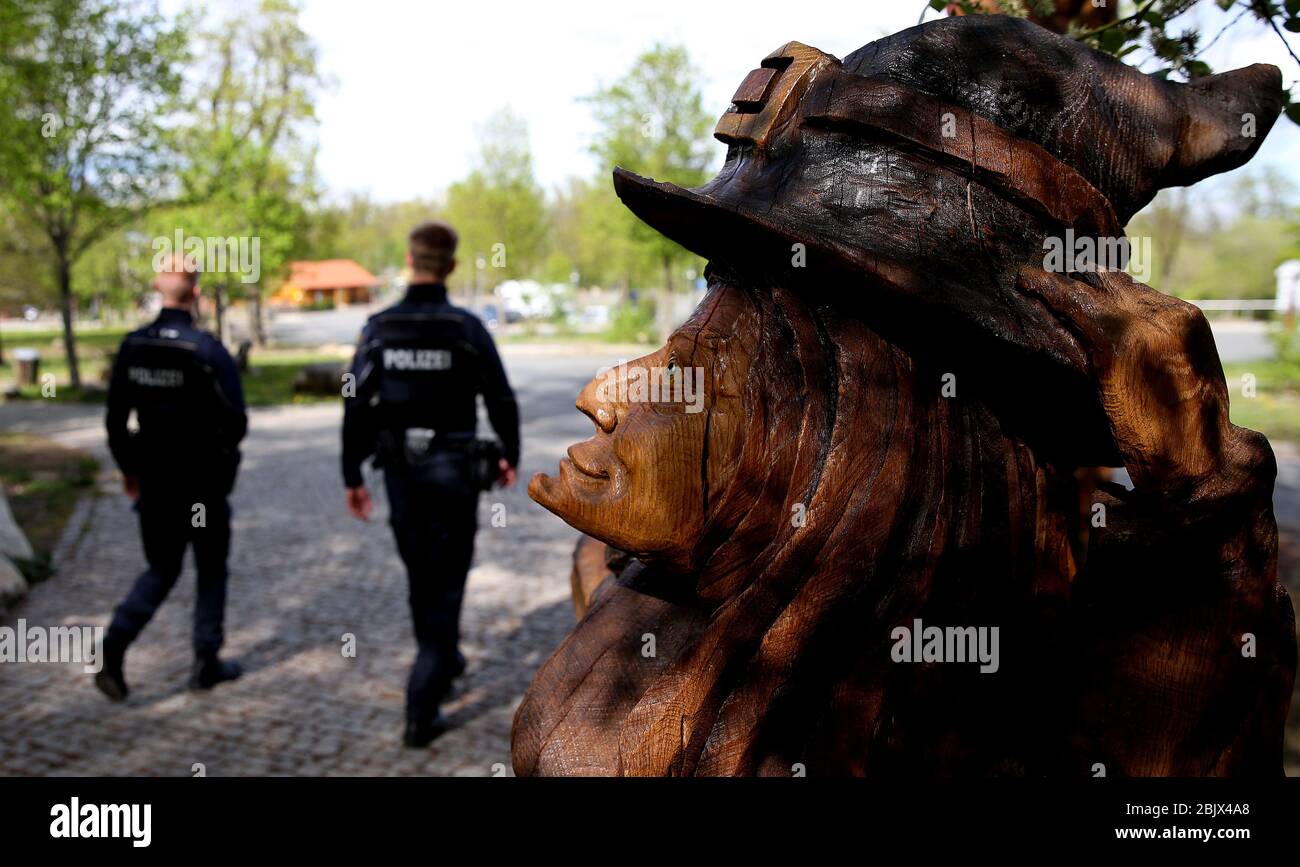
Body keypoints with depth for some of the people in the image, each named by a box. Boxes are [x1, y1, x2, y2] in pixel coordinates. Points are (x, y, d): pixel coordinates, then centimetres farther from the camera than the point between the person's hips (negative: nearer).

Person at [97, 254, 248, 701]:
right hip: (204, 484, -4)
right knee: (211, 572, 13)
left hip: (154, 482, 4)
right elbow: (235, 422, -16)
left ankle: (114, 644, -1)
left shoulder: (133, 347, -2)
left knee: (161, 569, 18)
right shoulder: (208, 350, -15)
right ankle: (207, 662, 18)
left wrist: (128, 468, 17)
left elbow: (115, 419, 4)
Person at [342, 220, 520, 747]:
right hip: (452, 470, -3)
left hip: (400, 470, 3)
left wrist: (352, 476, 5)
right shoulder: (466, 328, -10)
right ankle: (422, 712, -3)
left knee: (421, 577, 21)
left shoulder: (379, 328, -3)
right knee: (446, 584, 2)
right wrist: (510, 455, 12)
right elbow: (501, 400, -5)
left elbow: (356, 407, -3)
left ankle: (443, 663, 41)